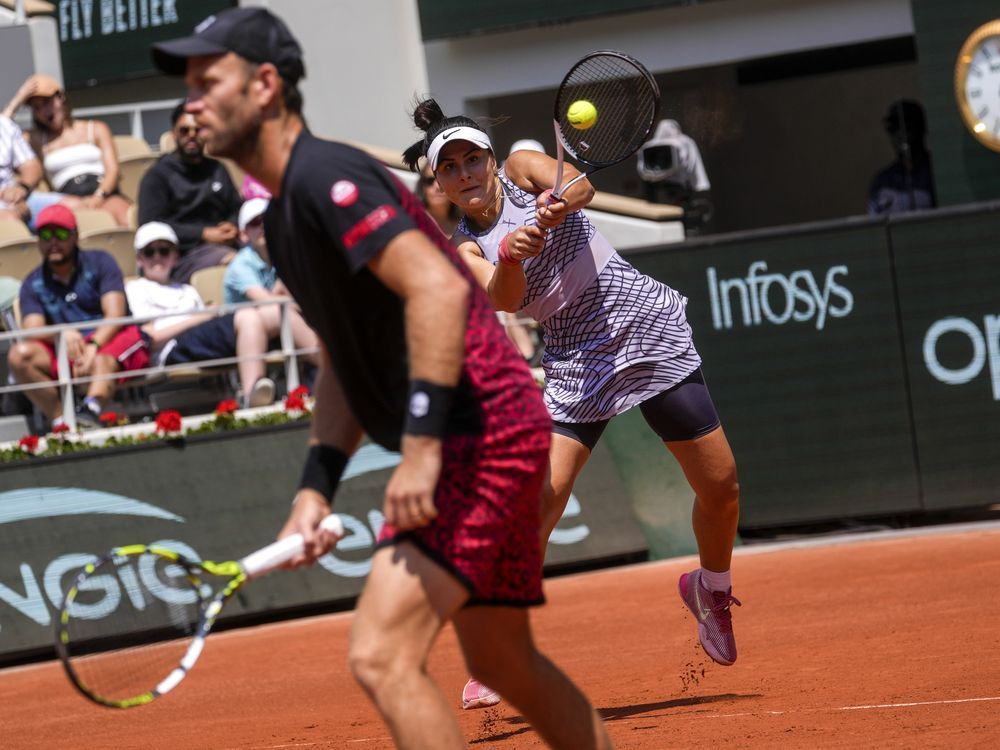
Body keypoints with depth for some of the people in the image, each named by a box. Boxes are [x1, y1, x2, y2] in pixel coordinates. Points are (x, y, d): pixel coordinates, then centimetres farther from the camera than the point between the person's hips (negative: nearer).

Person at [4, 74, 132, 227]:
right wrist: (16, 102, 16)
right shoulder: (37, 139, 28)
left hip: (105, 196, 1)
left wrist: (98, 197, -10)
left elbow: (112, 170, 10)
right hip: (68, 200, -1)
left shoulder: (96, 129, 23)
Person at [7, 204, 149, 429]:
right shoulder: (33, 284, 13)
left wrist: (93, 346, -26)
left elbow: (115, 315, -7)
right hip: (65, 351, 3)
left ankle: (90, 410, -68)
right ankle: (61, 421, -36)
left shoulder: (100, 262, 6)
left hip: (109, 341, -3)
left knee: (101, 362, -39)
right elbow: (32, 330, -3)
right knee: (19, 355, -25)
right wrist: (62, 334, -26)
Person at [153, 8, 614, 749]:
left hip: (482, 432, -11)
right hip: (477, 443, 11)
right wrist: (318, 484, 12)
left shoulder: (324, 175, -15)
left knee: (381, 656, -18)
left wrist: (422, 444, -29)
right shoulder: (285, 214, 17)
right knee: (502, 661, 21)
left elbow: (438, 288, -26)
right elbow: (346, 361, 23)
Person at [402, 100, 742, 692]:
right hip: (575, 363, 0)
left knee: (721, 488, 2)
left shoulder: (525, 168, -1)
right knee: (541, 498, -20)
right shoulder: (466, 248, -1)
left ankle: (711, 588, 33)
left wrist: (561, 203, -46)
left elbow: (580, 184, -23)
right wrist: (509, 255, -44)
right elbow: (502, 298, -22)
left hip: (650, 331, 0)